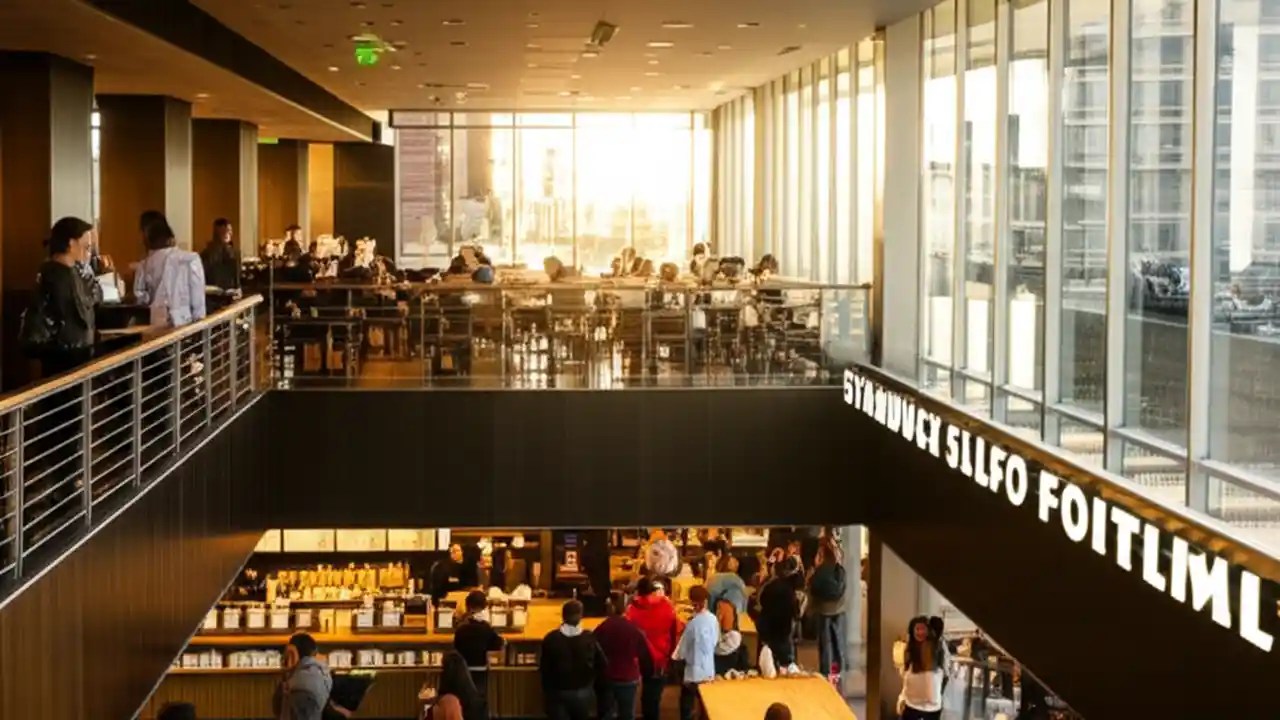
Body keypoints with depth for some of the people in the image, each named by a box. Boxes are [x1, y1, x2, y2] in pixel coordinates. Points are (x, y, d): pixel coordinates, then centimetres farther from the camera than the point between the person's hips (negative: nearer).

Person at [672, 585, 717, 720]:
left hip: (694, 673, -6)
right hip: (709, 672, 6)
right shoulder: (713, 619, -6)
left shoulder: (693, 624, -23)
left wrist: (675, 656, 4)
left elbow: (682, 652, -16)